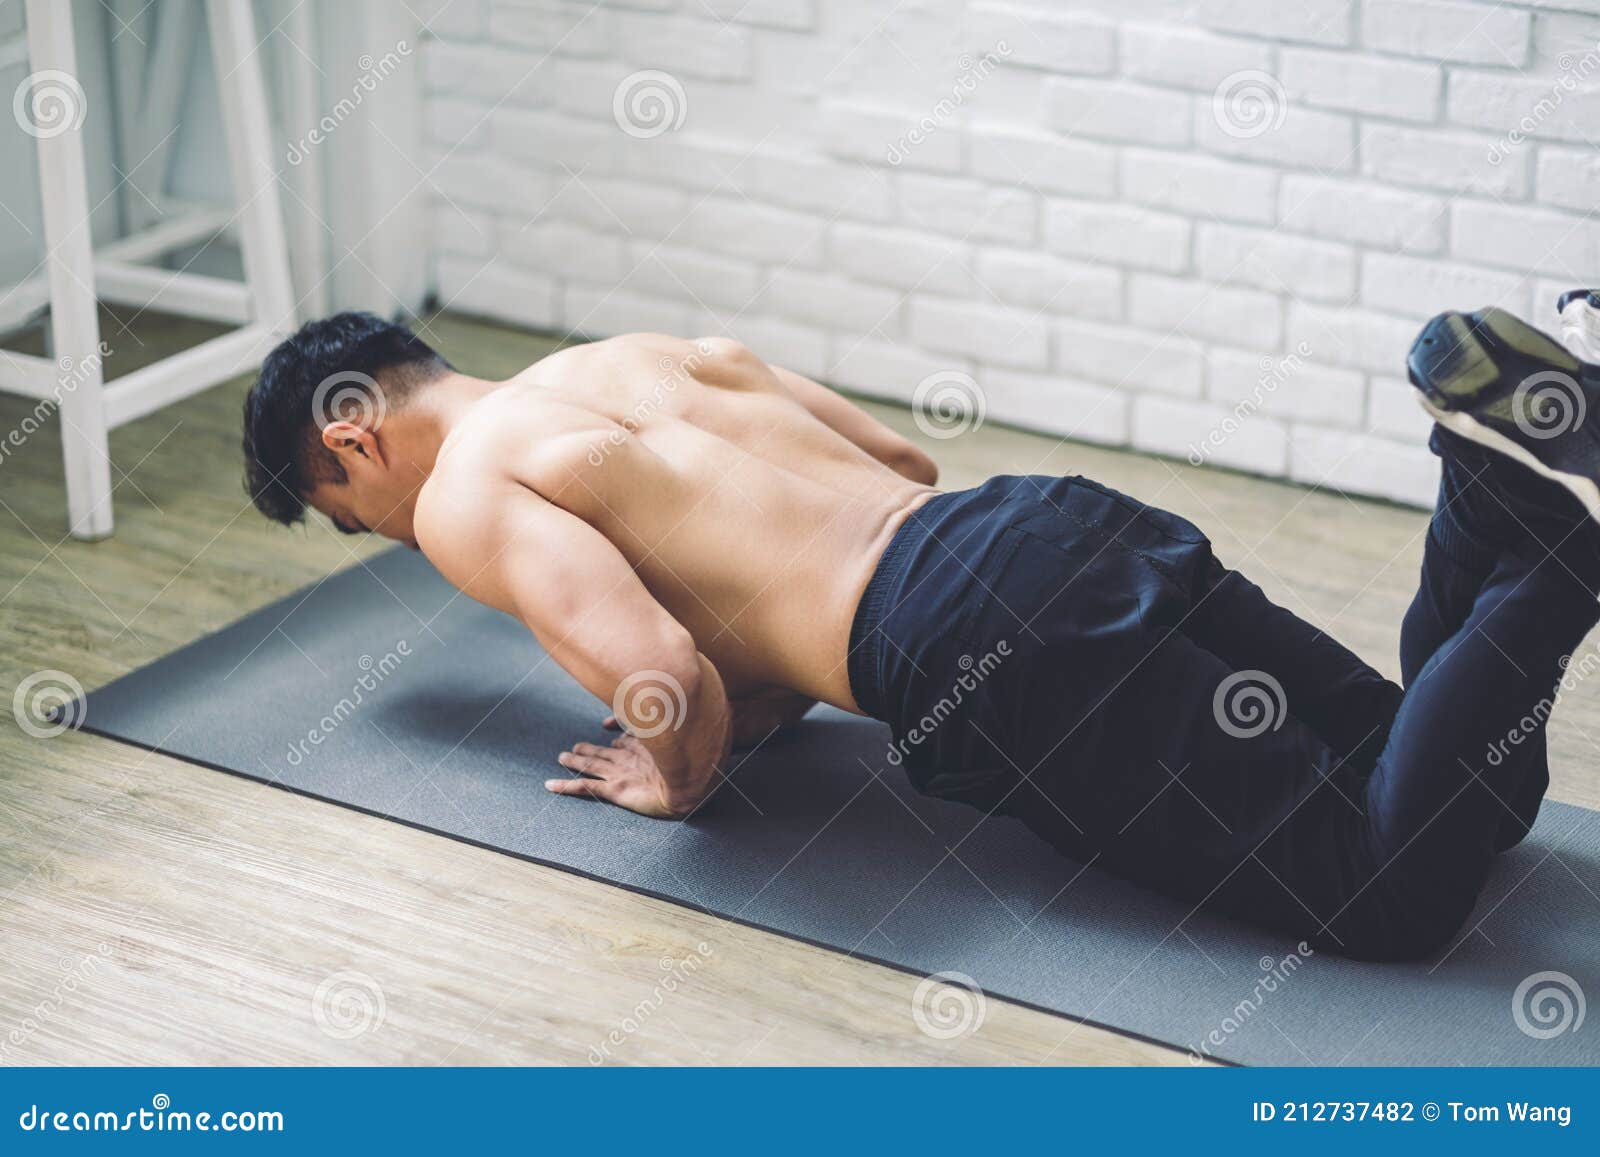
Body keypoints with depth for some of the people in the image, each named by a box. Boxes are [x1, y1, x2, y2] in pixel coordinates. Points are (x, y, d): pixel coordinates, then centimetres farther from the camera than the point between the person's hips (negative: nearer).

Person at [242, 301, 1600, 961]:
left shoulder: (465, 500, 2)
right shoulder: (646, 355, 28)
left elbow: (663, 673, -16)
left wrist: (678, 776, 8)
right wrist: (772, 676, 31)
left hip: (985, 645, -8)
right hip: (1048, 517, 8)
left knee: (1393, 888, -10)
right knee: (1411, 770, 12)